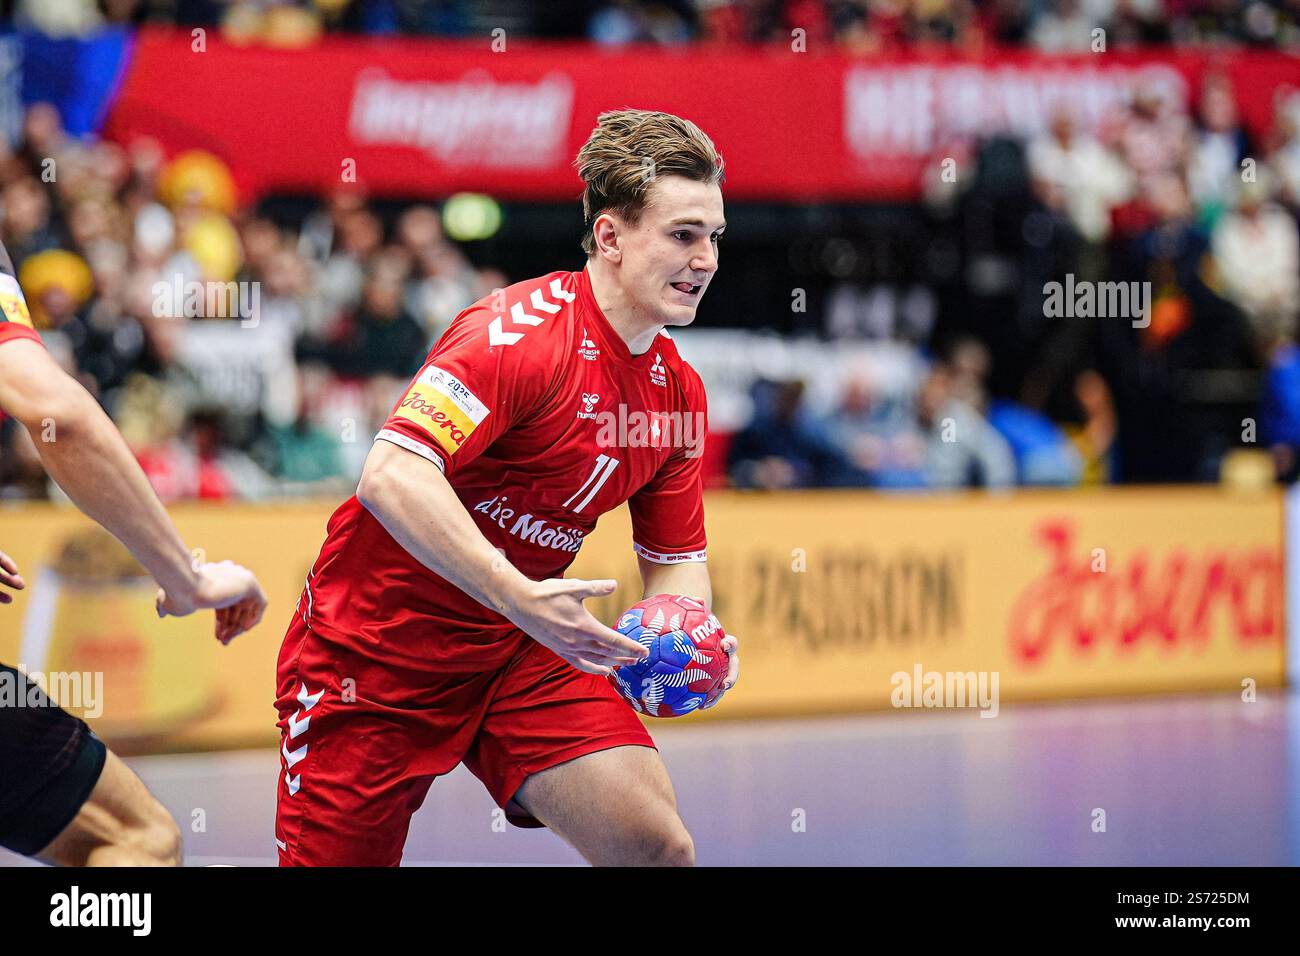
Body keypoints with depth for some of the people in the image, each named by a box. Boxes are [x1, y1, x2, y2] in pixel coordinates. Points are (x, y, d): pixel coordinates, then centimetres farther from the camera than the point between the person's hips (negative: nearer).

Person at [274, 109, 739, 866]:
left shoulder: (679, 389, 2)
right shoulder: (521, 330, -23)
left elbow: (676, 558, 13)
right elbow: (391, 476, -33)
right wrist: (519, 597, -41)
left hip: (522, 657, 6)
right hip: (375, 652, -6)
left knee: (658, 846, -12)